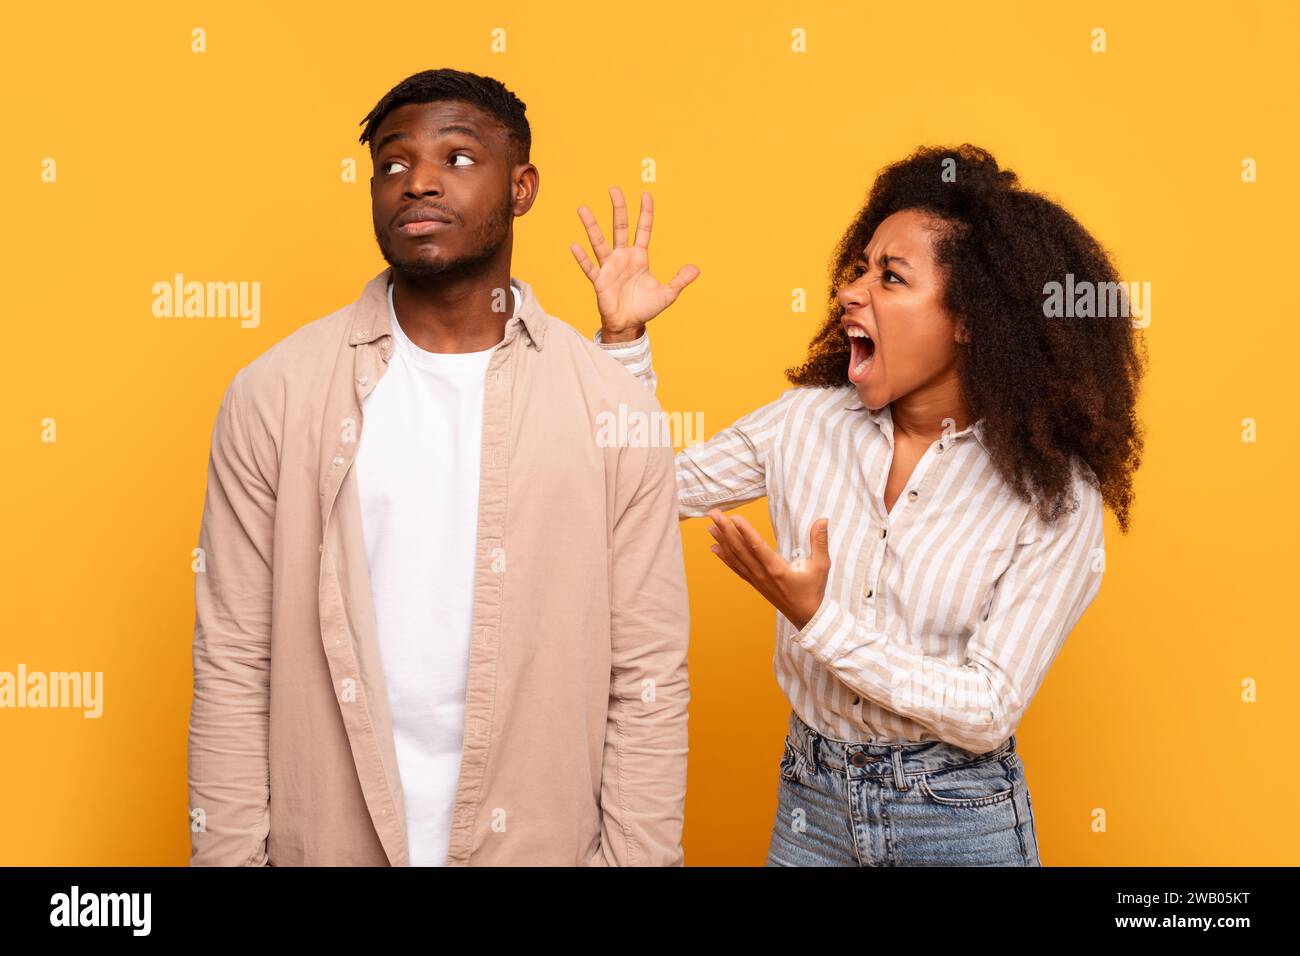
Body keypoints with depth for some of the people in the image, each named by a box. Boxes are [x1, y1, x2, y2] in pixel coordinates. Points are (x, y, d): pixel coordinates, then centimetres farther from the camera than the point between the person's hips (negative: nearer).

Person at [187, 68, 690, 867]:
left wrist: (635, 854, -6)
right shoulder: (273, 394, -5)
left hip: (538, 841, 0)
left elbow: (648, 681, -4)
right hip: (326, 840, 0)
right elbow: (234, 664, -4)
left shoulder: (613, 409, -6)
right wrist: (229, 852, -5)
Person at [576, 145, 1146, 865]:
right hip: (810, 800, 4)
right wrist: (623, 335, -10)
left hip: (959, 823, -3)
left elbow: (989, 713, -18)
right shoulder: (809, 420, -5)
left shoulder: (1053, 494, -16)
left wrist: (818, 620, -26)